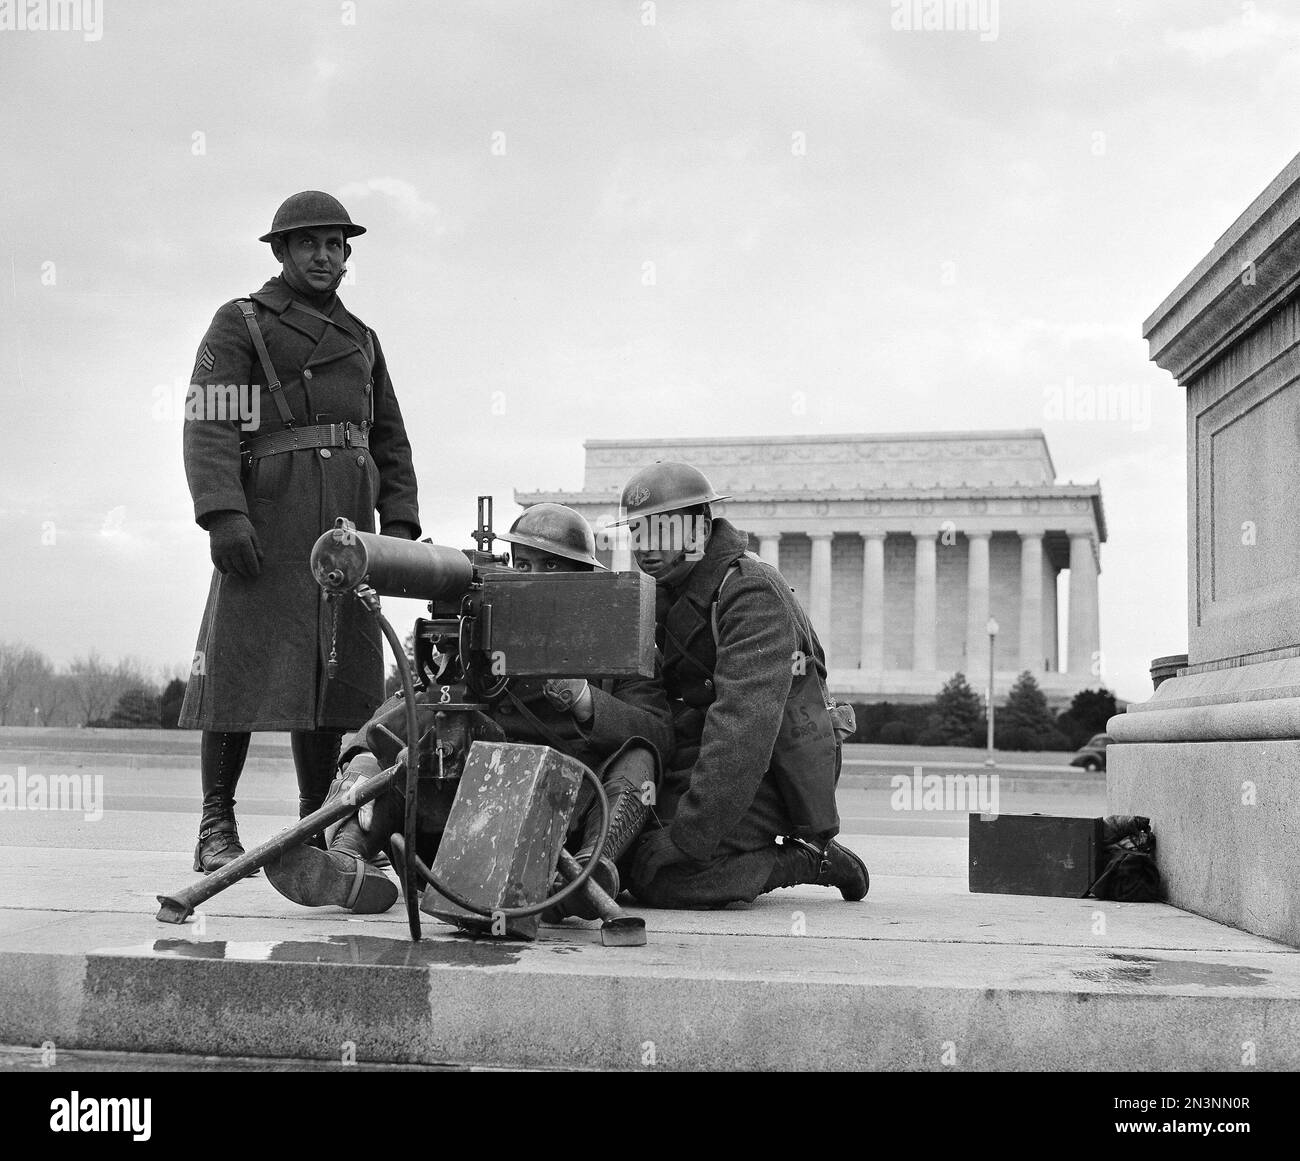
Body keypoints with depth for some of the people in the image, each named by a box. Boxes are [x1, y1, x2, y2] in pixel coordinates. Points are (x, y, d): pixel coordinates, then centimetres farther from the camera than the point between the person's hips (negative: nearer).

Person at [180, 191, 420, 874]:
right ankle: (216, 831, -4)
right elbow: (208, 425, -7)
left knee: (333, 671, 4)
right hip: (269, 517, -5)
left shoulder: (361, 339, 24)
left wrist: (400, 525, 8)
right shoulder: (240, 324, 6)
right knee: (246, 664, -9)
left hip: (347, 525, 6)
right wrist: (222, 514, -20)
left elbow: (390, 443, 22)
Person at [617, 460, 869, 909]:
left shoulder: (752, 591, -17)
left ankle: (806, 861, -5)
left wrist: (687, 838, -32)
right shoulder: (666, 595, 15)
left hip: (767, 778, -9)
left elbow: (745, 724, -28)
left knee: (660, 877, -24)